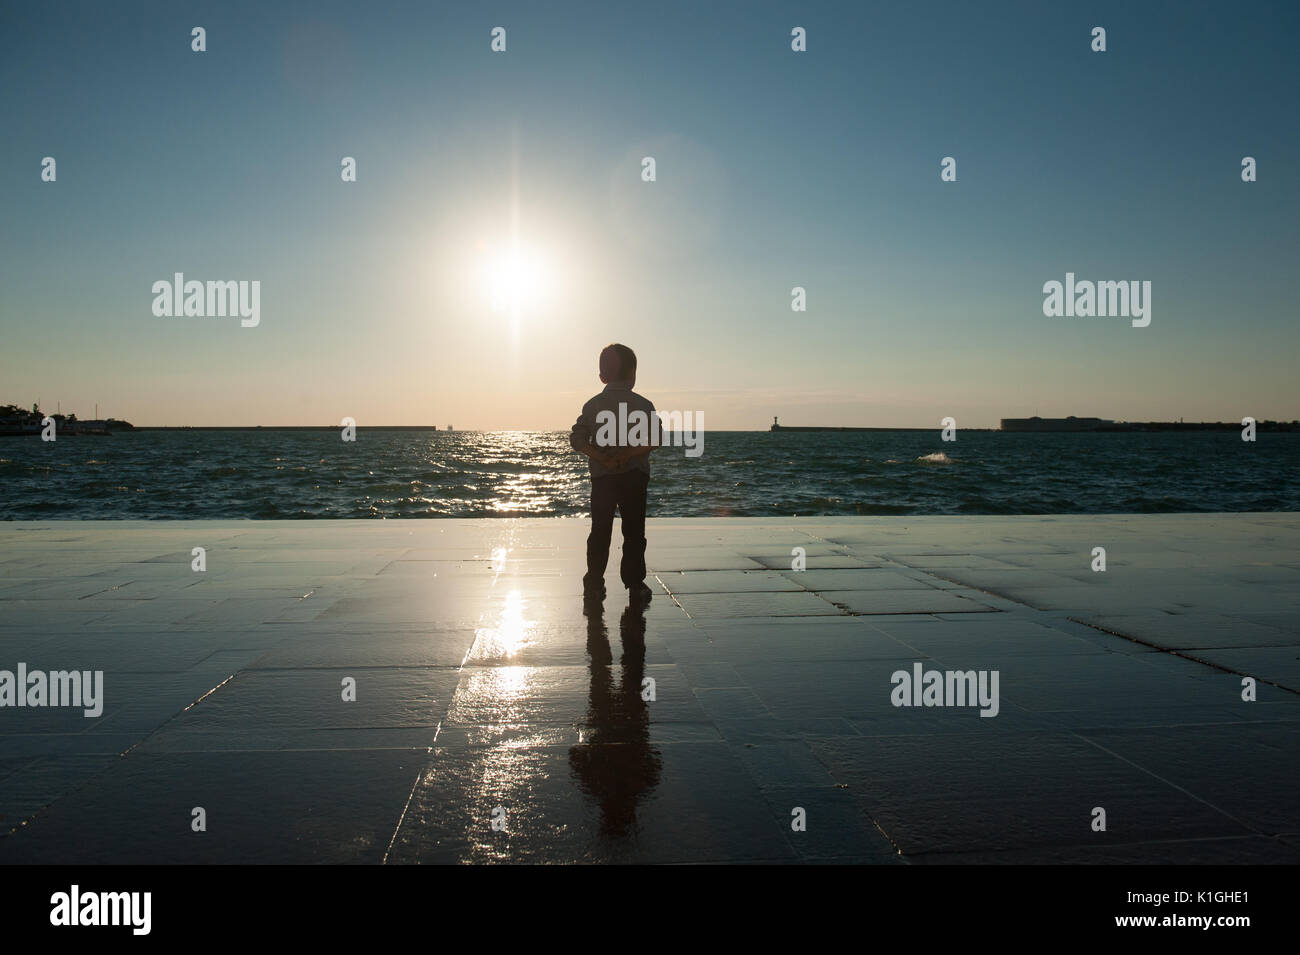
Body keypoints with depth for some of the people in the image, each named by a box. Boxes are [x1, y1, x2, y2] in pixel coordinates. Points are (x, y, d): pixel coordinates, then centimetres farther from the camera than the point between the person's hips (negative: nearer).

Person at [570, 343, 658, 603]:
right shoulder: (642, 405, -3)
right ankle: (635, 586, 7)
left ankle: (594, 584, 8)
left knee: (599, 531, 8)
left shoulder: (592, 405, 4)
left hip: (601, 477, 2)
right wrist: (627, 455, -13)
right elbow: (652, 441, -13)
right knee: (634, 532, 6)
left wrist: (602, 458, -11)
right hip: (634, 477, -2)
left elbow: (577, 440, -6)